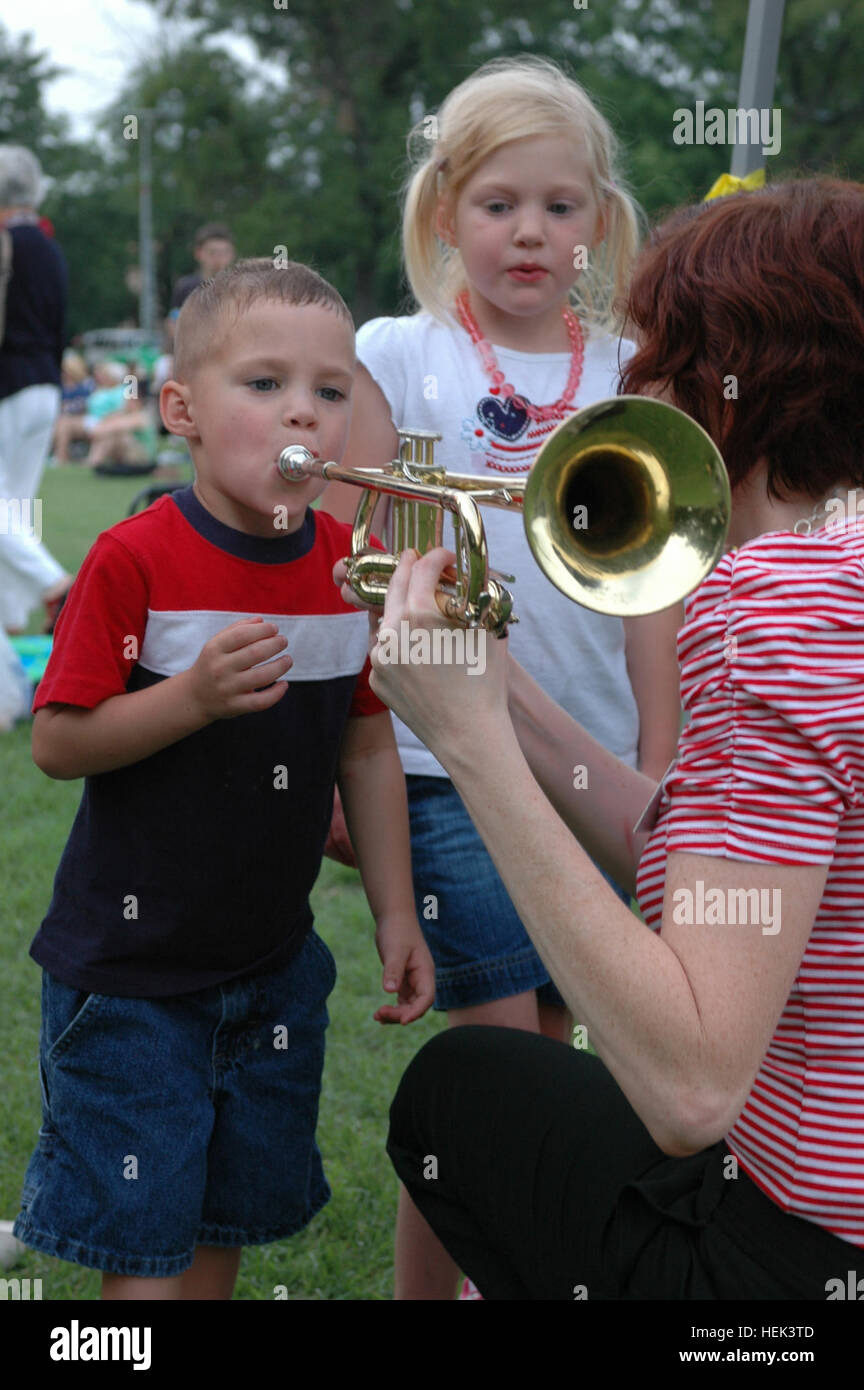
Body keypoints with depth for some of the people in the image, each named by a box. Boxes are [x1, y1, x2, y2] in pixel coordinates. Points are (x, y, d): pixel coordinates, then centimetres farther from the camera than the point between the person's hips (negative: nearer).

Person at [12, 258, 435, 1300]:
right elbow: (56, 743, -15)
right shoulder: (135, 560, -16)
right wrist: (196, 697, -29)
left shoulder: (347, 564, -1)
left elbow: (367, 747, 7)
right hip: (129, 968, -5)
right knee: (144, 1240, 2)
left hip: (273, 962, 5)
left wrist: (394, 912, 7)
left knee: (233, 1216, 18)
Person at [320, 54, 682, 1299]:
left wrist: (658, 770, 5)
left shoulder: (628, 378, 7)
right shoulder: (395, 358, -2)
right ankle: (425, 1286, 12)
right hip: (444, 764, -3)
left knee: (553, 1045, 12)